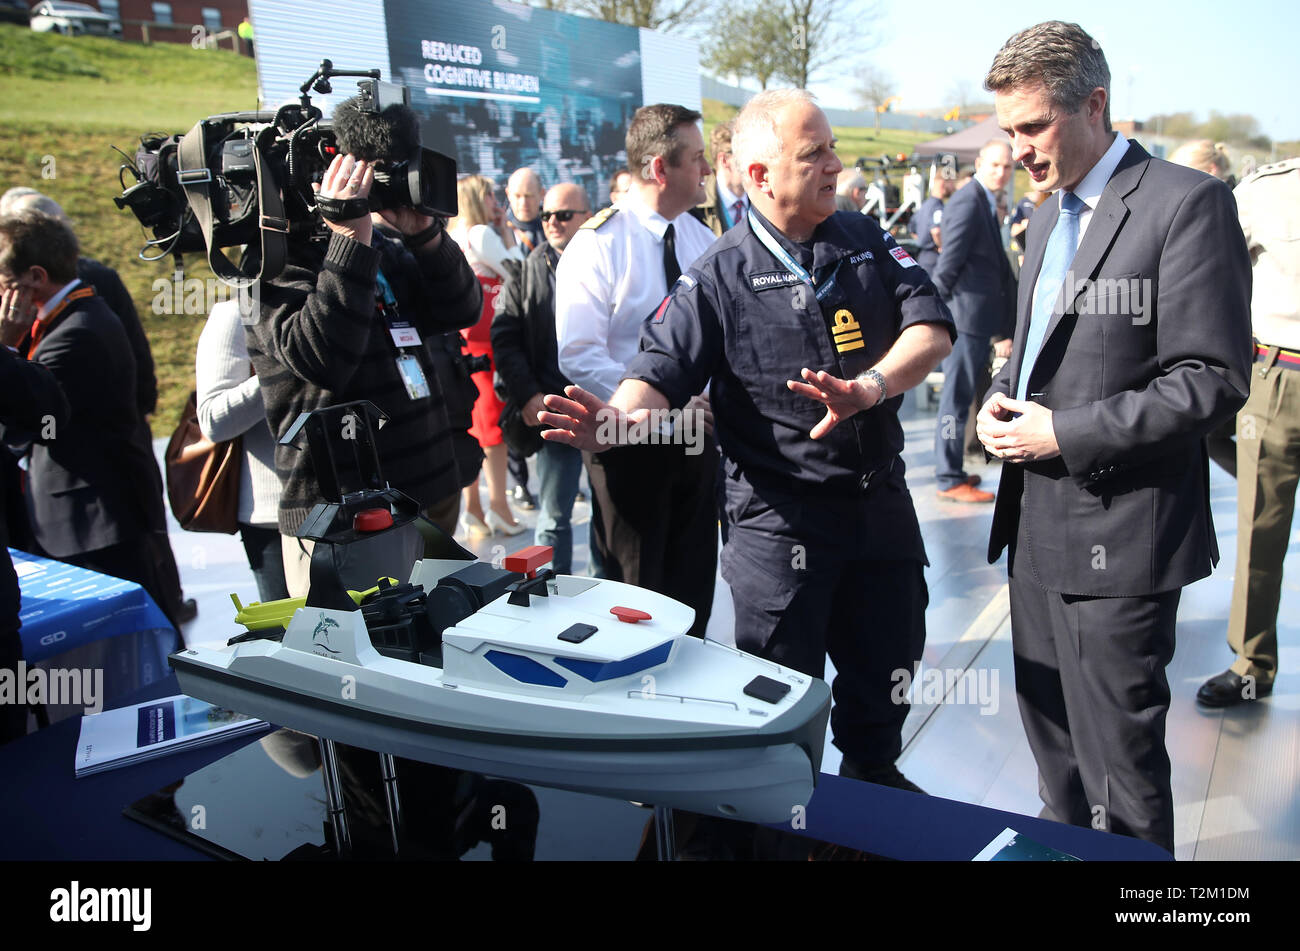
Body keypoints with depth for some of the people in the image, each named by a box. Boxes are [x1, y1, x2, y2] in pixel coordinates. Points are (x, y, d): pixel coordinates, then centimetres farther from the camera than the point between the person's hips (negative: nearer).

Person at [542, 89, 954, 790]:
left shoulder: (868, 242, 4)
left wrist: (868, 386, -26)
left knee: (889, 659, 20)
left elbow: (931, 326, -7)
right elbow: (662, 371, -15)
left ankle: (873, 772, 47)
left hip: (880, 498, 5)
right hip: (779, 514, -4)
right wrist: (613, 420, -37)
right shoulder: (721, 276, -8)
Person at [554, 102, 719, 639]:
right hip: (629, 443, -6)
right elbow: (579, 357, -21)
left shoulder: (703, 241, 6)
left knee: (694, 582, 18)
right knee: (635, 591, 9)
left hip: (697, 436, 6)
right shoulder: (599, 245, -14)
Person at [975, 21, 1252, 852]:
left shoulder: (1186, 203, -12)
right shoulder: (1048, 216, 15)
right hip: (1038, 525, 8)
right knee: (1051, 734, 21)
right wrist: (1003, 398, 3)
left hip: (1119, 534, -8)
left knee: (1120, 766, 4)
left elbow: (1213, 380, -16)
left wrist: (1064, 434, -18)